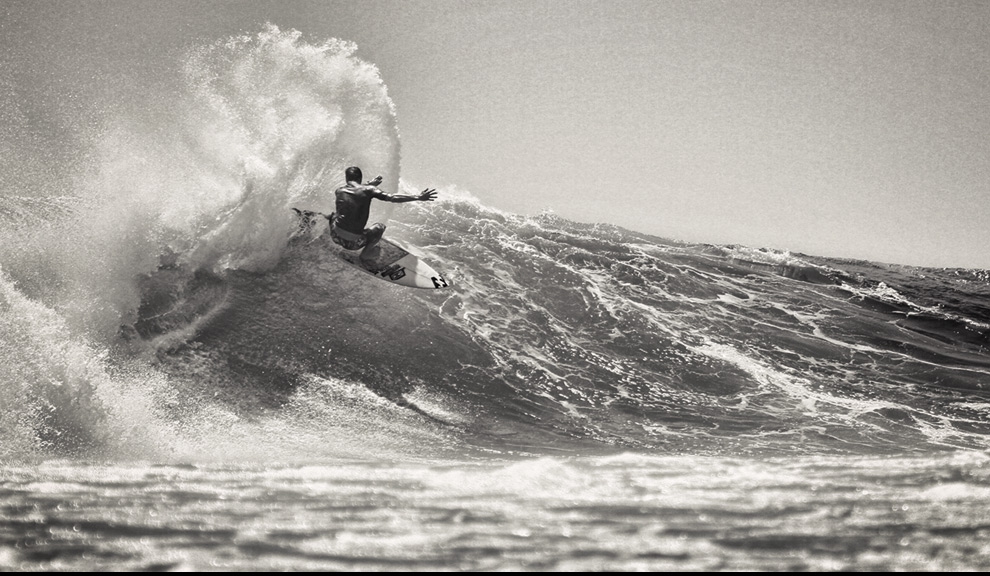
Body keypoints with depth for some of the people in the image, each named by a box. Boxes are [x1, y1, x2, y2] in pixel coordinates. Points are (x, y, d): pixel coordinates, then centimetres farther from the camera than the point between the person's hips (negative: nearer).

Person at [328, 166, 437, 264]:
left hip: (336, 236, 4)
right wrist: (418, 198, -12)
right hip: (354, 243, -4)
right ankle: (366, 254, 9)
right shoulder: (368, 190, -7)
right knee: (380, 227, 23)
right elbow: (393, 198, -13)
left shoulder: (339, 191, 2)